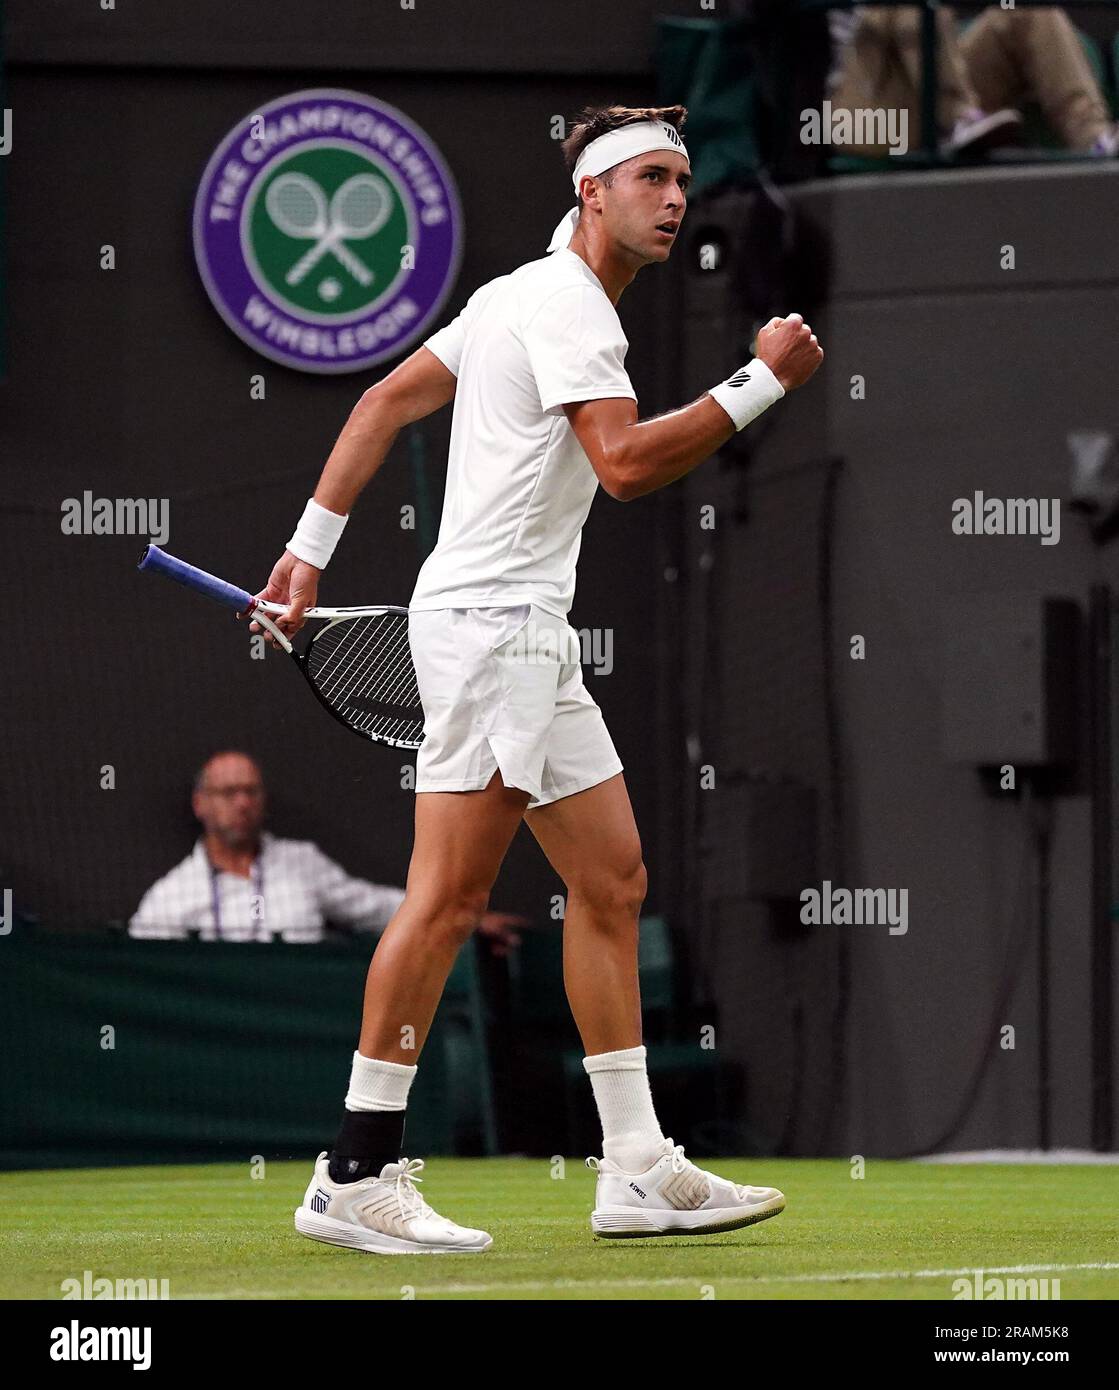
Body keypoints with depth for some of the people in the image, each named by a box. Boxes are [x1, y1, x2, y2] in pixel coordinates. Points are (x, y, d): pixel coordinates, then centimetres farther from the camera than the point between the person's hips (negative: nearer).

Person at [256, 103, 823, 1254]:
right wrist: (762, 382, -16)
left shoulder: (529, 296, 19)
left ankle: (636, 1171, 9)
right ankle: (355, 1178, -10)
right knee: (450, 895, -11)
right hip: (488, 617, -11)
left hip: (529, 635, 11)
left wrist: (312, 545, 17)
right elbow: (627, 461, -23)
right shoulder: (563, 304, -12)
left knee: (612, 880, 9)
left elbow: (386, 401, 19)